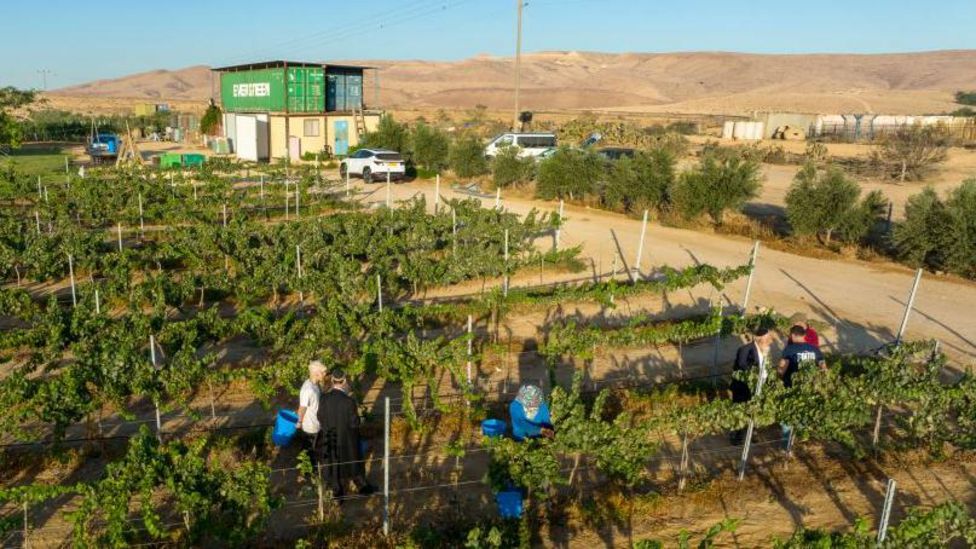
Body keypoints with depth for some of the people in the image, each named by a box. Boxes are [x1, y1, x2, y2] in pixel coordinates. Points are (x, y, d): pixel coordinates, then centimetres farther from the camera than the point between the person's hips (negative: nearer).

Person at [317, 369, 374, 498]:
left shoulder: (324, 399, -20)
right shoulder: (349, 401, -30)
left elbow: (320, 418, -5)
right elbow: (355, 423, -20)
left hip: (330, 439, 3)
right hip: (347, 439, -3)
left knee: (334, 464, 23)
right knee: (354, 462, 21)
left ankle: (337, 491, 41)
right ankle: (362, 487, 41)